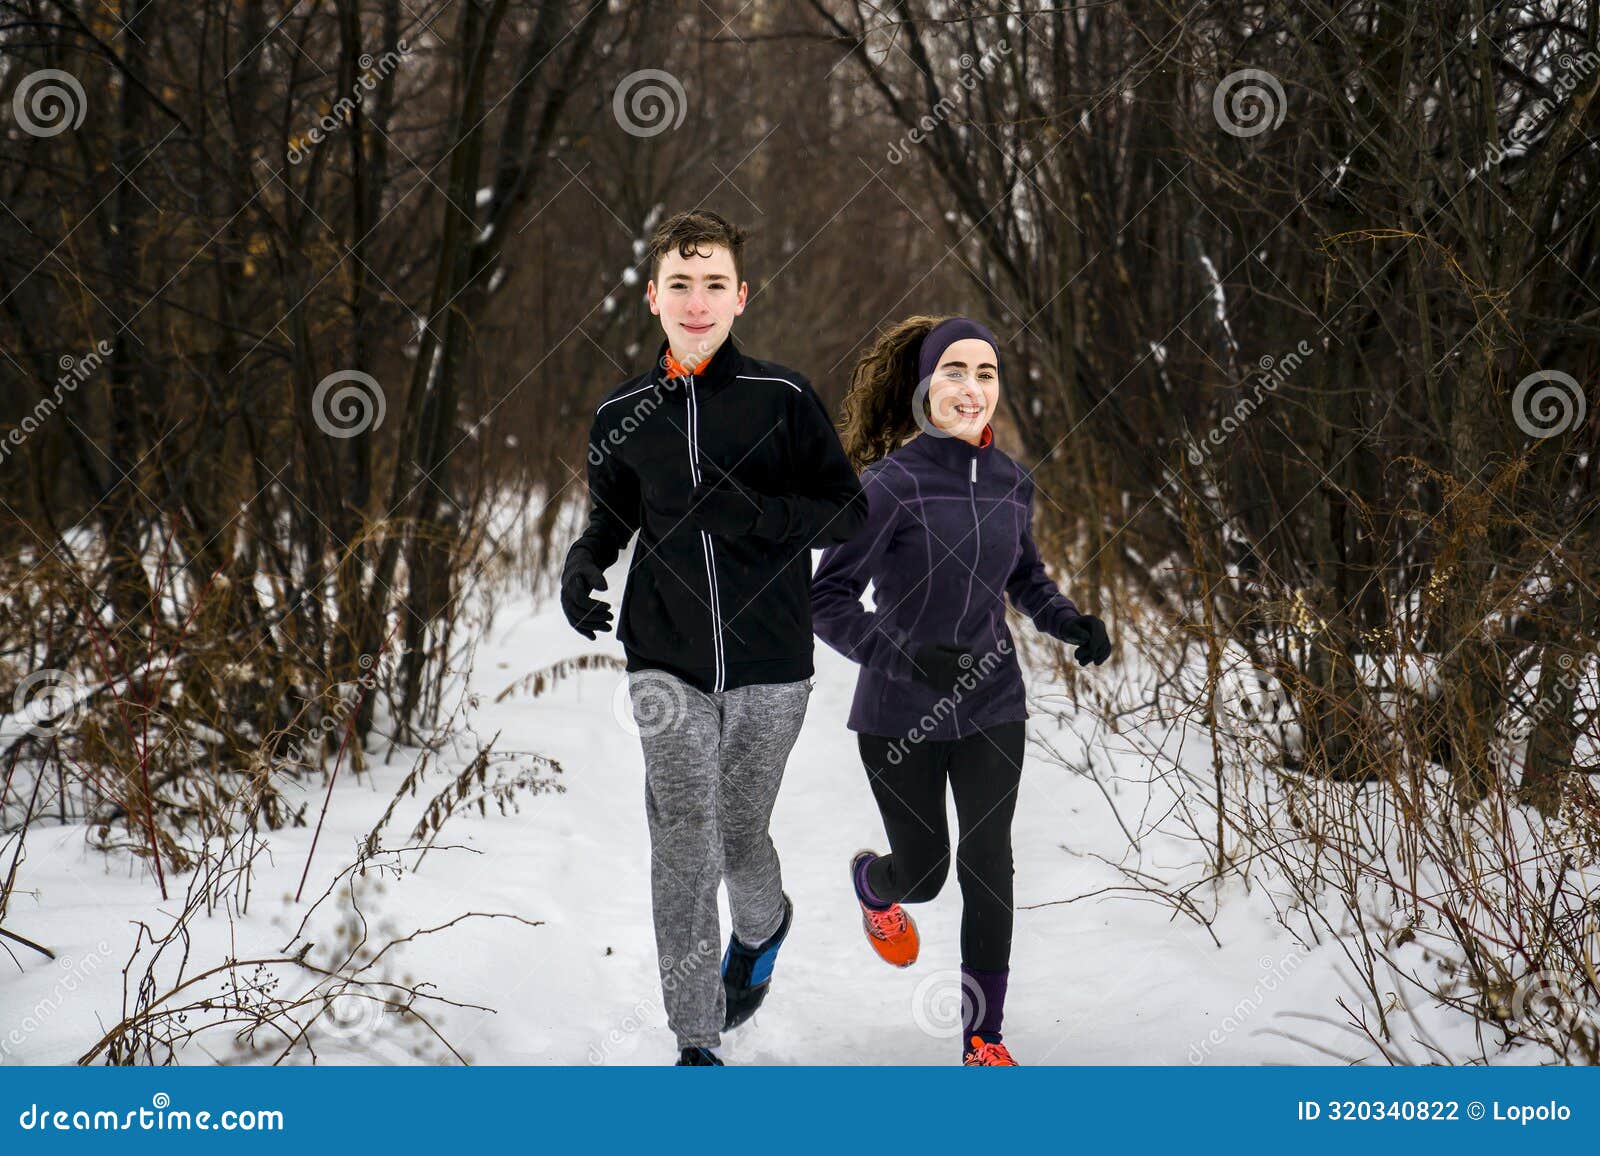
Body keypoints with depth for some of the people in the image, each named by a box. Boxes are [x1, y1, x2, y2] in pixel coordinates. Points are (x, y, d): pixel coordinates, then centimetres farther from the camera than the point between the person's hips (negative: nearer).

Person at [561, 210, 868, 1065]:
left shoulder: (783, 400, -6)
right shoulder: (623, 414, 3)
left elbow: (849, 512, -4)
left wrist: (758, 513, -21)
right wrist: (583, 561, -3)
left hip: (769, 669, -1)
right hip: (668, 665, 1)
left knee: (740, 834, 13)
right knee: (683, 838, -9)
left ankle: (760, 926, 49)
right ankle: (697, 1043, -2)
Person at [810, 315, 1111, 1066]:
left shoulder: (1011, 484, -1)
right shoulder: (893, 483, -17)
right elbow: (828, 600, -16)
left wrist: (1072, 623, -4)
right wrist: (908, 655, -29)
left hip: (990, 707, 3)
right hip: (899, 714, -3)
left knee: (988, 864, -5)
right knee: (924, 871, 10)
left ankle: (984, 1038, 7)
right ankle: (872, 883, 49)